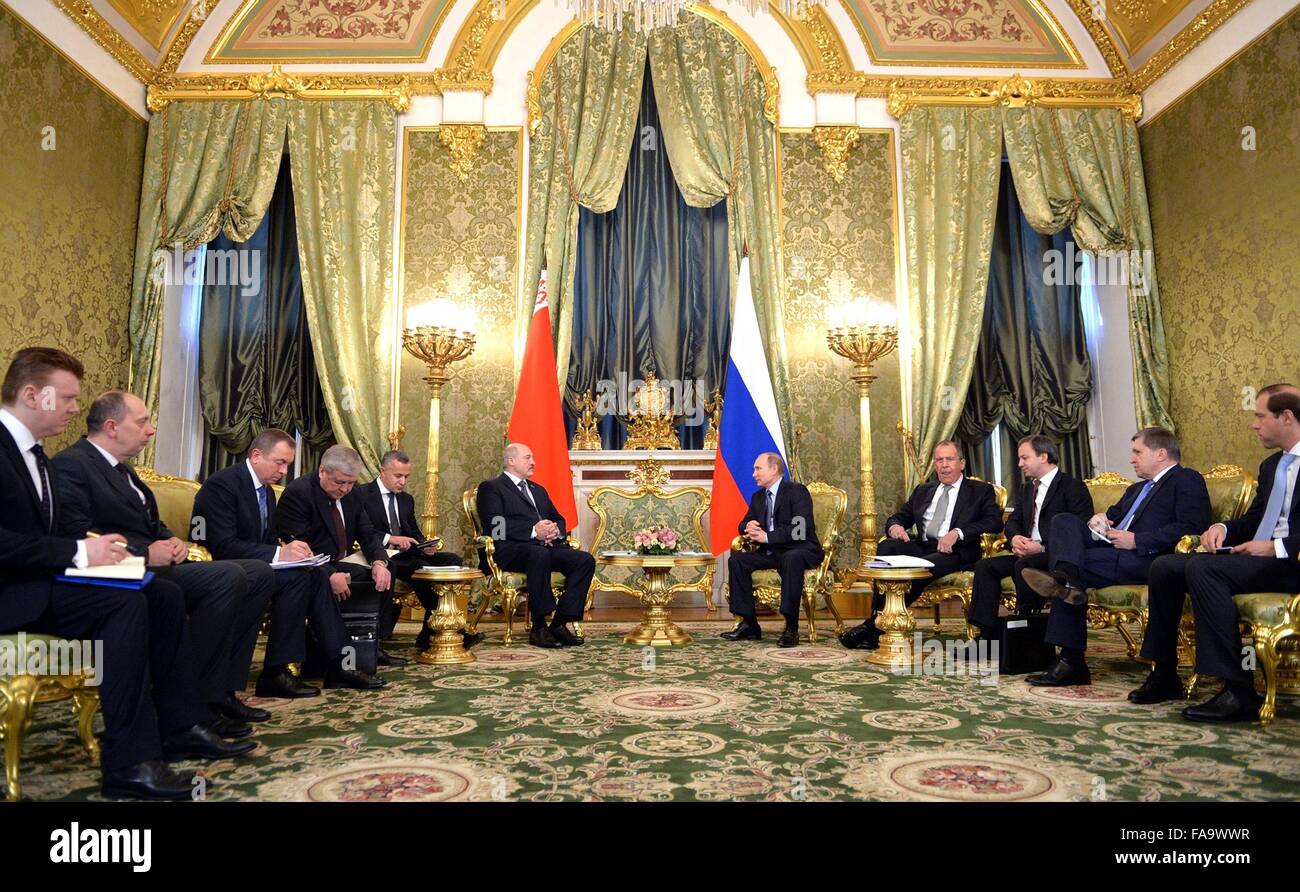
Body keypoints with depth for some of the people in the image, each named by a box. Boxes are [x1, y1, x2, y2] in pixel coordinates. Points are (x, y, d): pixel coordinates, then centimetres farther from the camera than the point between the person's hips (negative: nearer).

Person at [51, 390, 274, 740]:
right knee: (228, 576, -29)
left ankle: (223, 690, -3)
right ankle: (196, 701, -20)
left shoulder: (120, 467, 22)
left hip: (153, 562, 10)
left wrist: (172, 541, 3)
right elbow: (78, 536, -20)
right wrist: (145, 553, -20)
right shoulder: (70, 465, -8)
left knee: (260, 573, -2)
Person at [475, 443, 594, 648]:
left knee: (585, 560, -17)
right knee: (539, 554, -39)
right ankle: (539, 628, -31)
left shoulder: (538, 490, 31)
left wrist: (555, 529, -1)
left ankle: (560, 623, -17)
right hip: (509, 550, -7)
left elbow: (559, 518, 26)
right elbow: (493, 524, -10)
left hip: (545, 546, 7)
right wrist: (533, 531, -18)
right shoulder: (491, 487, 7)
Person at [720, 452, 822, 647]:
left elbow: (801, 529, -21)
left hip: (801, 550, -7)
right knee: (736, 560, -14)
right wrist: (749, 527, -7)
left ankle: (791, 627, -34)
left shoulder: (797, 491, -10)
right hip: (771, 552, 7)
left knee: (791, 559, -40)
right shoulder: (758, 497, 15)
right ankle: (749, 624, -12)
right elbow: (743, 524, 19)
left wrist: (767, 536, -25)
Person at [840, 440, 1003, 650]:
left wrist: (957, 533, -17)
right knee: (887, 546, -28)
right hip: (922, 546, 4)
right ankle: (877, 617, -31)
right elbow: (898, 517, 24)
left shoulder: (981, 491, 13)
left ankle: (874, 625, -25)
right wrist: (895, 526, -3)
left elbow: (995, 522, -2)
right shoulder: (922, 491, 27)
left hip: (955, 551, -4)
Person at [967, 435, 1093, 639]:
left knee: (1023, 566, -35)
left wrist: (1042, 548, -21)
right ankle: (987, 634, -14)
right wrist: (1015, 538, -6)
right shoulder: (1027, 488, 20)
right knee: (985, 567, -11)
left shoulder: (1073, 486, -6)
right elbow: (1013, 521, 19)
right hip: (1029, 553, 8)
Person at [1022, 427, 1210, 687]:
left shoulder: (1187, 480, 5)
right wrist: (1099, 519, 7)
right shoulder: (1136, 489, 32)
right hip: (1115, 552, 8)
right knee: (1064, 521, -13)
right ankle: (1065, 576, -34)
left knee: (1078, 564, -24)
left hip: (1147, 559, -8)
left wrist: (1137, 540, -16)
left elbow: (1191, 528, -11)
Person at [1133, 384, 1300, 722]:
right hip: (1255, 555, 9)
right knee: (1164, 566, -5)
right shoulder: (1270, 465, 22)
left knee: (1201, 567, -32)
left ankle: (1239, 692, -28)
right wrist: (1224, 527, 5)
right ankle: (1165, 676, 1)